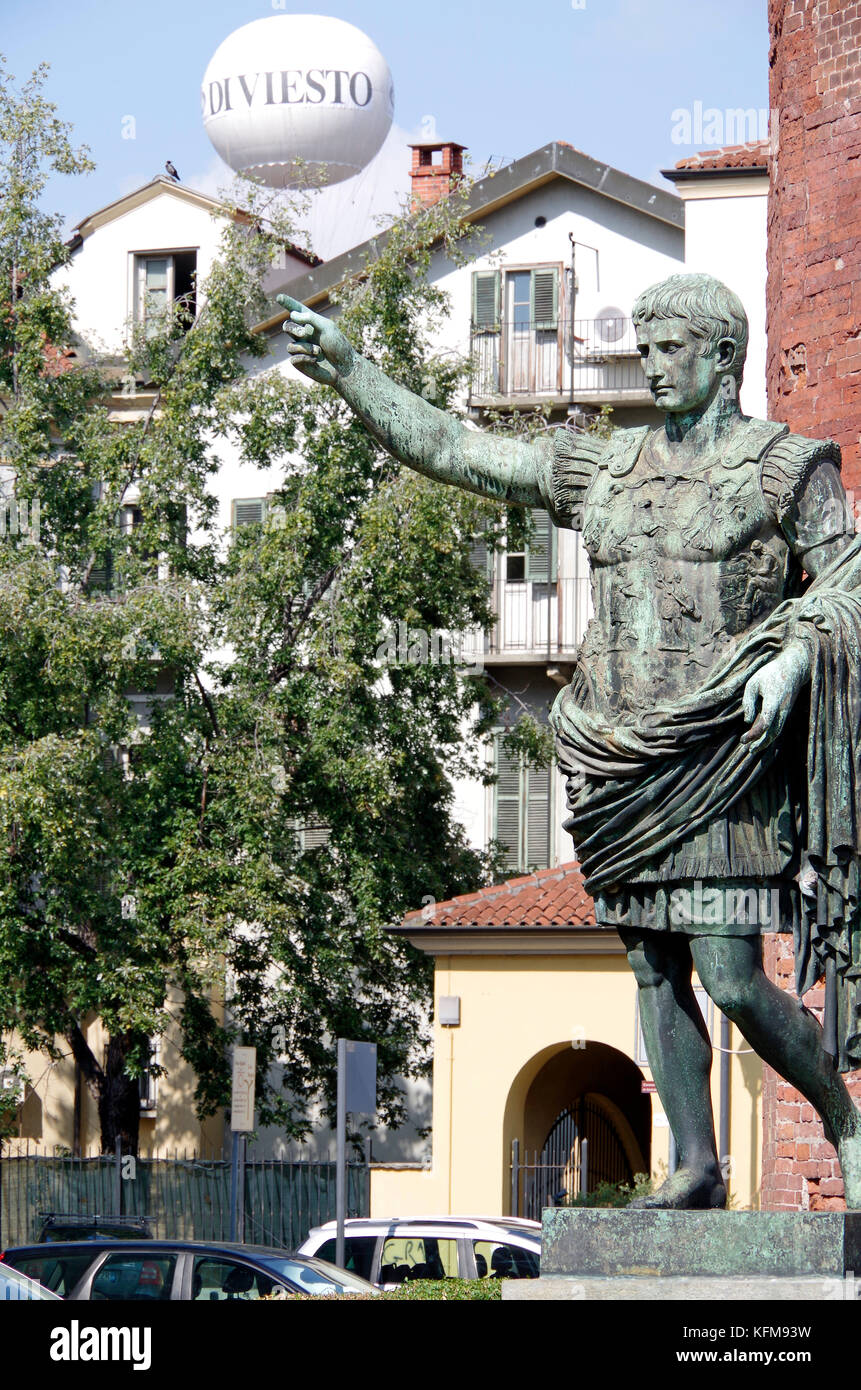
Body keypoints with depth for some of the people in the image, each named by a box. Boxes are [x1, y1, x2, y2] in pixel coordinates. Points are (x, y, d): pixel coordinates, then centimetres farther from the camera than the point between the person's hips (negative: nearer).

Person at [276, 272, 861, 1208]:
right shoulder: (605, 470, 15)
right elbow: (454, 451, 16)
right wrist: (348, 370, 12)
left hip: (720, 754, -5)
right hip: (622, 761, 5)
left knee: (731, 980, -11)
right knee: (656, 970, 4)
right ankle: (696, 1169, 9)